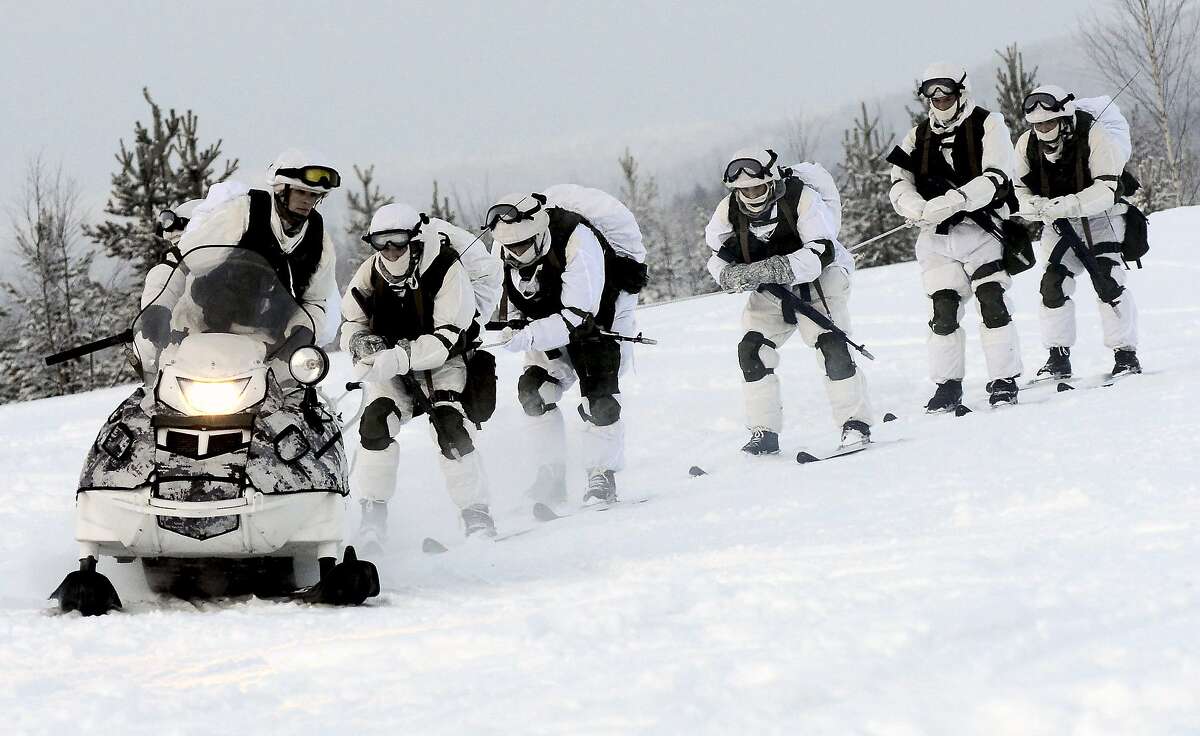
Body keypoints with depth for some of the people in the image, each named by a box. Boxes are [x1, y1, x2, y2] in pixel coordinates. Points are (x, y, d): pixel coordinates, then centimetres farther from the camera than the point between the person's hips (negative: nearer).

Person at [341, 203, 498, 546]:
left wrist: (398, 358, -38)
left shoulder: (447, 270, -22)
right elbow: (351, 323, 4)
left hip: (440, 361, -3)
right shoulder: (370, 273, -9)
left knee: (450, 424, -23)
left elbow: (445, 339, -26)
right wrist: (363, 343, -20)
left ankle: (476, 513, -14)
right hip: (388, 365, 3)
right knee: (376, 422, -19)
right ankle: (373, 513, -8)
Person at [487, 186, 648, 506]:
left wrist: (527, 337, -47)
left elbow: (579, 315, -38)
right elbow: (512, 296, 7)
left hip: (603, 314, -6)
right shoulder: (507, 243, -15)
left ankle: (602, 476, -8)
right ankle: (552, 475, 0)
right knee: (534, 390, -7)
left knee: (598, 395, -19)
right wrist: (514, 323, -13)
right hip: (553, 318, 6)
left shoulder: (578, 242, -36)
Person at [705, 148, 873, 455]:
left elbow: (822, 253, -31)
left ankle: (855, 422, -9)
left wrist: (773, 269, -40)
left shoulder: (802, 199, -25)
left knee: (831, 345, -19)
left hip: (817, 278, -4)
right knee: (752, 348, -9)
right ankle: (764, 431, -1)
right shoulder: (728, 211, -11)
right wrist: (729, 275, -21)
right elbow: (718, 256, 3)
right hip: (771, 290, 4)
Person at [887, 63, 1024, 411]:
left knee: (993, 303, -11)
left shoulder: (988, 125, 0)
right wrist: (920, 209, -18)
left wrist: (956, 199, -28)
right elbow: (900, 186, 5)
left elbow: (996, 179, -13)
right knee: (943, 311, -1)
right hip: (937, 237, 4)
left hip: (980, 229, -4)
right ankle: (947, 385, 8)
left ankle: (1004, 381, -6)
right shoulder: (918, 136, 14)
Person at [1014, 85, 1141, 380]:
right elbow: (1020, 190, -3)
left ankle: (1126, 354, -8)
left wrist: (1061, 205, -40)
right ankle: (1058, 358, 0)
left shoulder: (1095, 138, -24)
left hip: (1101, 218, -4)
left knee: (1107, 281, -16)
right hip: (1061, 223, 4)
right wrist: (1039, 207, -27)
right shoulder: (1027, 144, -8)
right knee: (1054, 283, -9)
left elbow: (1105, 192, -29)